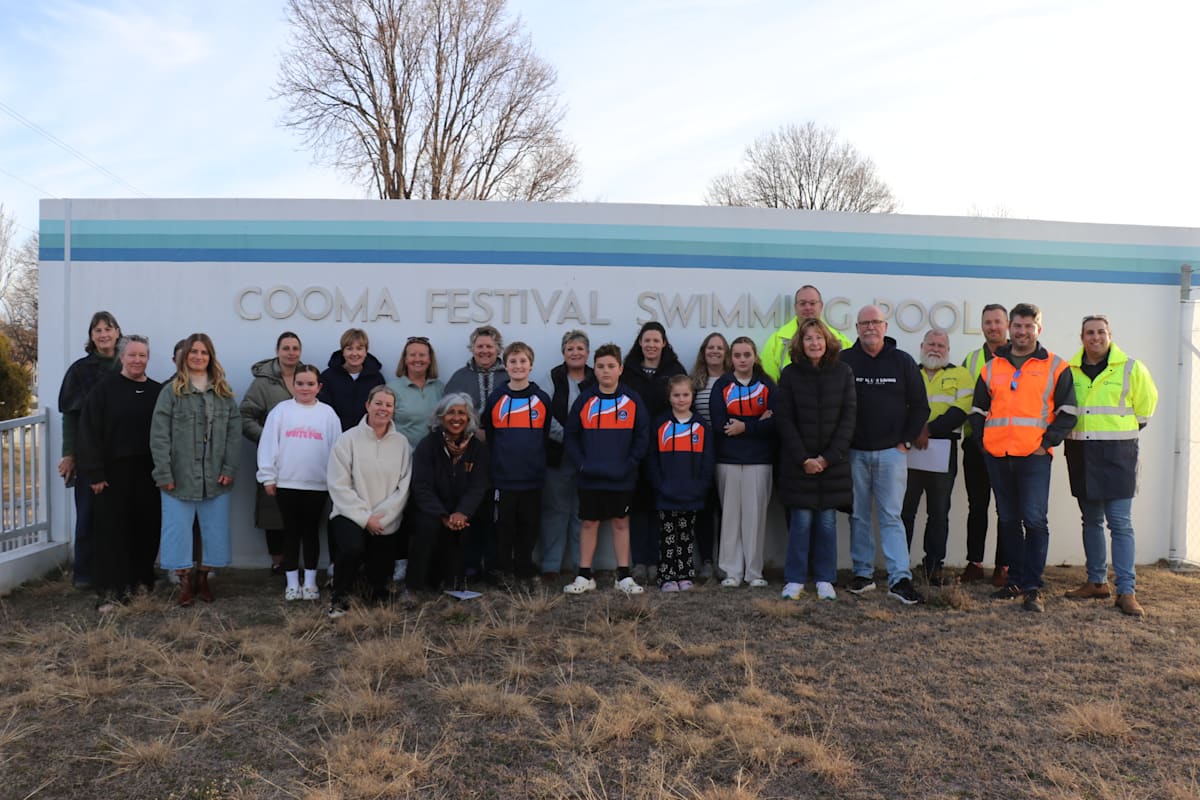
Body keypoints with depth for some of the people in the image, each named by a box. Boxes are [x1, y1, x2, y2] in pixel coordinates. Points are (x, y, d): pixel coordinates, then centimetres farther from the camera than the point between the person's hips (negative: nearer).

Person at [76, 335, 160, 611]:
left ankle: (141, 581, 23)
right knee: (112, 531, 0)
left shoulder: (157, 391, 8)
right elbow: (89, 433, -6)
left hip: (148, 473, 3)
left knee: (146, 529, 8)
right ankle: (110, 591, 6)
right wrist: (95, 473, -11)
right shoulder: (104, 389, -2)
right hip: (113, 472, -3)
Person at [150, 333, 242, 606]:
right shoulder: (171, 391, 0)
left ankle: (203, 578, 23)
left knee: (215, 531, 8)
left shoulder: (223, 392, 8)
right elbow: (159, 435, -5)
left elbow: (234, 431, 4)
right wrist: (163, 473, -12)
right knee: (179, 530, 3)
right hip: (180, 476, -2)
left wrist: (230, 468, -5)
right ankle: (185, 582, 16)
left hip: (215, 478, 3)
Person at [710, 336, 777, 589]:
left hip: (759, 461, 0)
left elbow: (774, 422, -6)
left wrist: (744, 426, -15)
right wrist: (758, 422, -11)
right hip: (728, 461, 0)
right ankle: (732, 572, 11)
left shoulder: (766, 385, 6)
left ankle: (754, 572, 10)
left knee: (756, 515, 1)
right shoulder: (721, 386, 4)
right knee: (730, 515, 2)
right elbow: (719, 423, -9)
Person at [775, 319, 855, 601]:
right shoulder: (790, 374, -1)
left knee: (827, 520, 5)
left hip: (833, 461, 1)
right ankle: (795, 579, 11)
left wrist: (828, 457, -9)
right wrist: (804, 458, -11)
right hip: (798, 461, -1)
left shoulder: (843, 372, 1)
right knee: (801, 520, 1)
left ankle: (825, 579, 16)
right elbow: (784, 419, -3)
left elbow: (848, 417, -2)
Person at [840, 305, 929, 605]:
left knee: (891, 516, -2)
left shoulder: (903, 362, 4)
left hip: (891, 452, -1)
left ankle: (900, 579, -2)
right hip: (854, 452, 1)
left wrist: (907, 441, 0)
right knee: (858, 516, 7)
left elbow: (920, 406, 7)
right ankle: (863, 573, 17)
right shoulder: (844, 361, 2)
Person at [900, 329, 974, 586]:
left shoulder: (960, 375, 8)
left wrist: (930, 430, -16)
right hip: (909, 449, 1)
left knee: (939, 512, 7)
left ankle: (934, 565, 17)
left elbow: (961, 411, -6)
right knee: (904, 509, 2)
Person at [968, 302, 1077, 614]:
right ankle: (1015, 580, 21)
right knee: (1008, 520, 11)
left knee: (1034, 520, -8)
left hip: (1034, 457, -3)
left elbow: (1067, 413, 3)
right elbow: (977, 410, 18)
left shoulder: (1056, 367, 5)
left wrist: (1047, 442, -7)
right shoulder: (992, 368, 13)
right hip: (997, 456, 4)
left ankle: (1032, 587, -2)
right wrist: (984, 440, 5)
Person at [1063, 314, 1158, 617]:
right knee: (1091, 521, 11)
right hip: (1081, 455, 4)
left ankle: (1127, 591, -3)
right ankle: (1097, 582, 21)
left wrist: (1124, 430, 10)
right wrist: (1078, 432, 12)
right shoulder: (1069, 371, 6)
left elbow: (1146, 404, 9)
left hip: (1118, 455, -3)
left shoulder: (1131, 368, -2)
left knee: (1120, 524, -6)